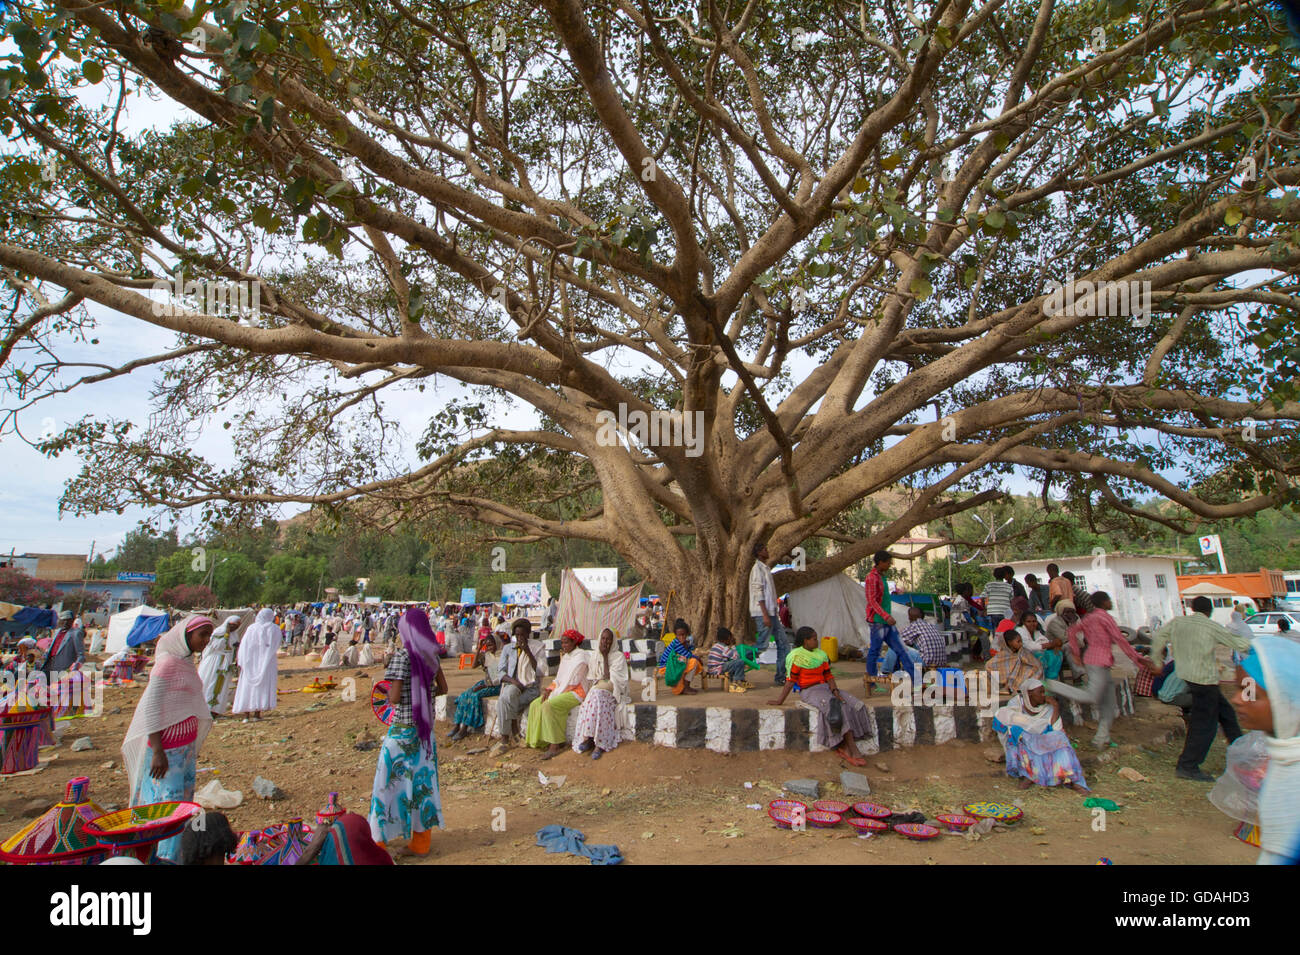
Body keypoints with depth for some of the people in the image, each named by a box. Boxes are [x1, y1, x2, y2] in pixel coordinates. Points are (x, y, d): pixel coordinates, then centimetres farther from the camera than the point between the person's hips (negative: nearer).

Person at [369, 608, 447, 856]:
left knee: (391, 782, 5)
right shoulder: (430, 655, 4)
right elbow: (442, 688, 11)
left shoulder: (402, 655, -15)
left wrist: (389, 690, 3)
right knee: (423, 778, 13)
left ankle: (379, 843, 14)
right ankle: (420, 842, 23)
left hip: (403, 728, -6)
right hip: (425, 726, 7)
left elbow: (395, 698, -17)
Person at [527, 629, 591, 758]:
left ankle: (555, 745, -25)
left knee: (548, 706, -29)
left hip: (576, 692, -9)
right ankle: (541, 741, -6)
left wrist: (556, 694, -15)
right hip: (562, 690, 9)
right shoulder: (565, 656, 18)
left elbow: (573, 681, -16)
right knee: (535, 704, -7)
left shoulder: (580, 657, -10)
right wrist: (549, 689, 1)